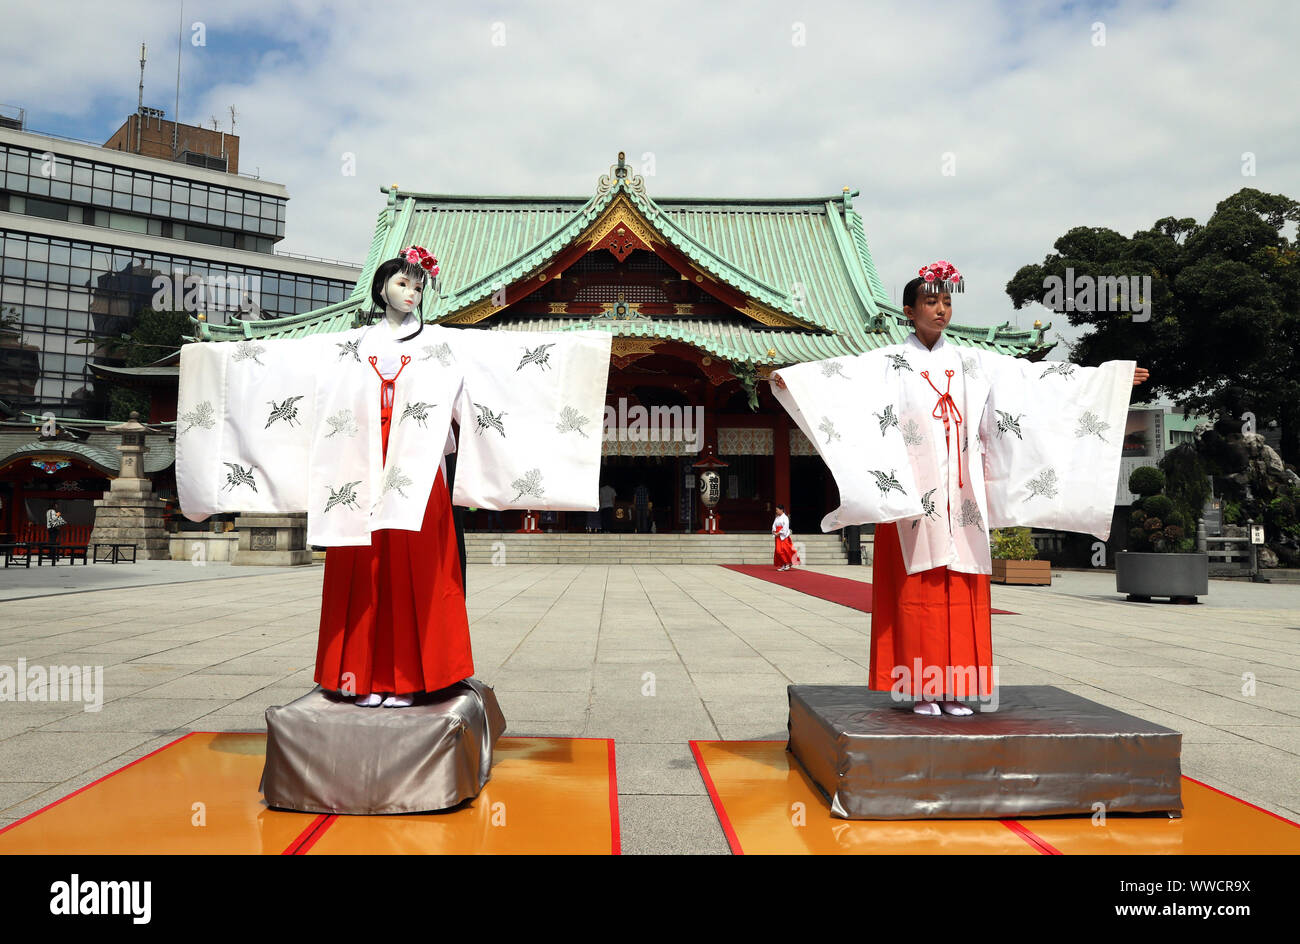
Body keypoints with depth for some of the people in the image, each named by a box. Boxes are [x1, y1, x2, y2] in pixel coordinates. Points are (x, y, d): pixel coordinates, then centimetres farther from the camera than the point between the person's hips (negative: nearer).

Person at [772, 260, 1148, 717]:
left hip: (962, 497, 4)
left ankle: (952, 689, 10)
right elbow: (843, 372, -12)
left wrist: (1115, 374, 15)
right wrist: (790, 377, -30)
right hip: (912, 492, -3)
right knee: (917, 587, -3)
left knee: (963, 590, 2)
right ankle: (919, 689, 4)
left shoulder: (974, 362, 14)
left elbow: (1036, 374, 15)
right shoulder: (889, 362, 4)